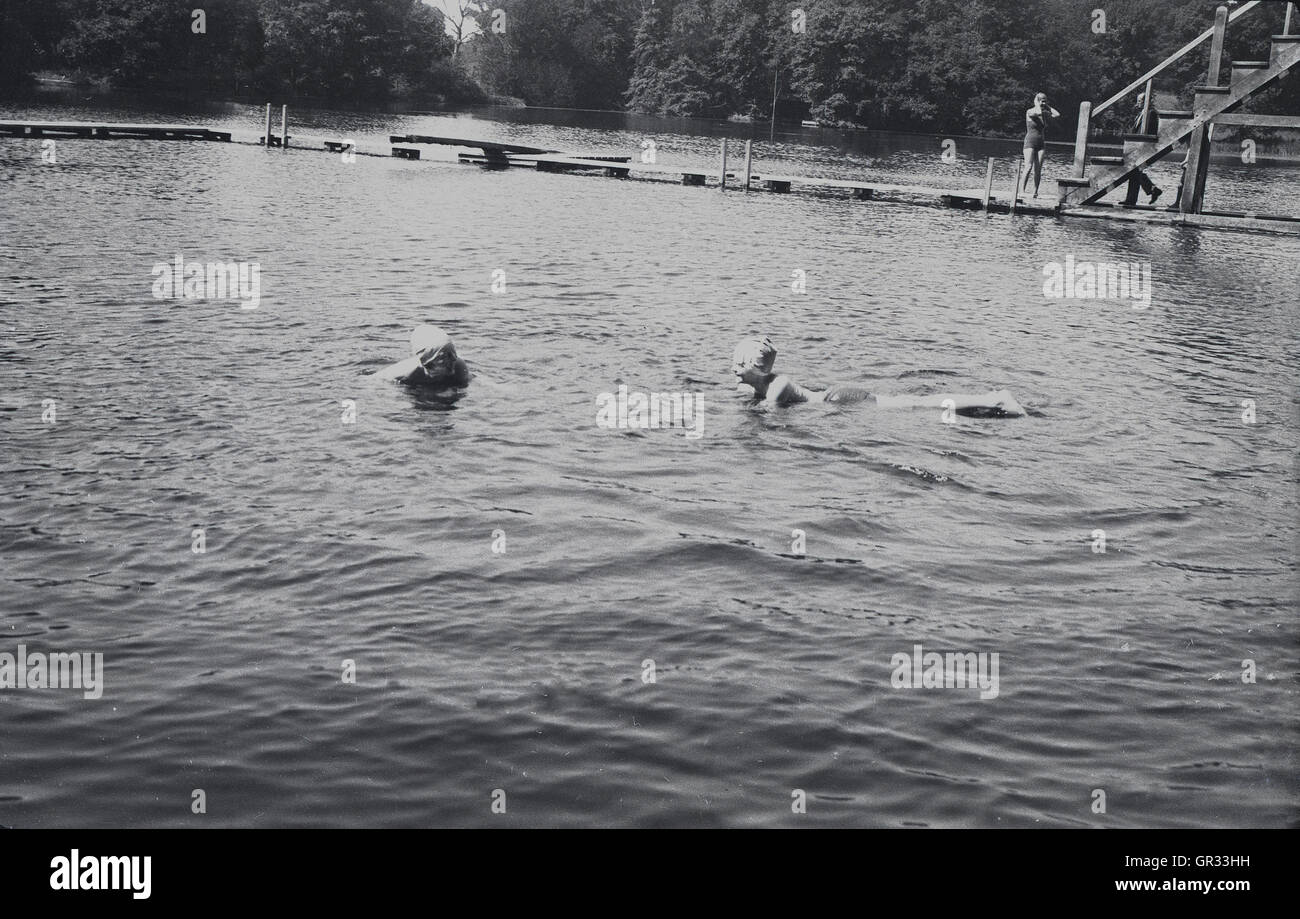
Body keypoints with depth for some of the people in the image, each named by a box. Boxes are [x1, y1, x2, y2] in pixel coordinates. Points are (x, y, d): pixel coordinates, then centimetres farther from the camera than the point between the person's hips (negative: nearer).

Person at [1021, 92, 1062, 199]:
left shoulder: (1045, 113, 11)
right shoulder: (1029, 112, -6)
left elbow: (1057, 114, 2)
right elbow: (1038, 112, -25)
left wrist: (1047, 106, 5)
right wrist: (1037, 104, -8)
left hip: (1041, 144, 5)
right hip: (1030, 143, -5)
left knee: (1038, 170, -1)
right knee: (1029, 167, -18)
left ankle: (1035, 192, 2)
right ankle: (1022, 189, -16)